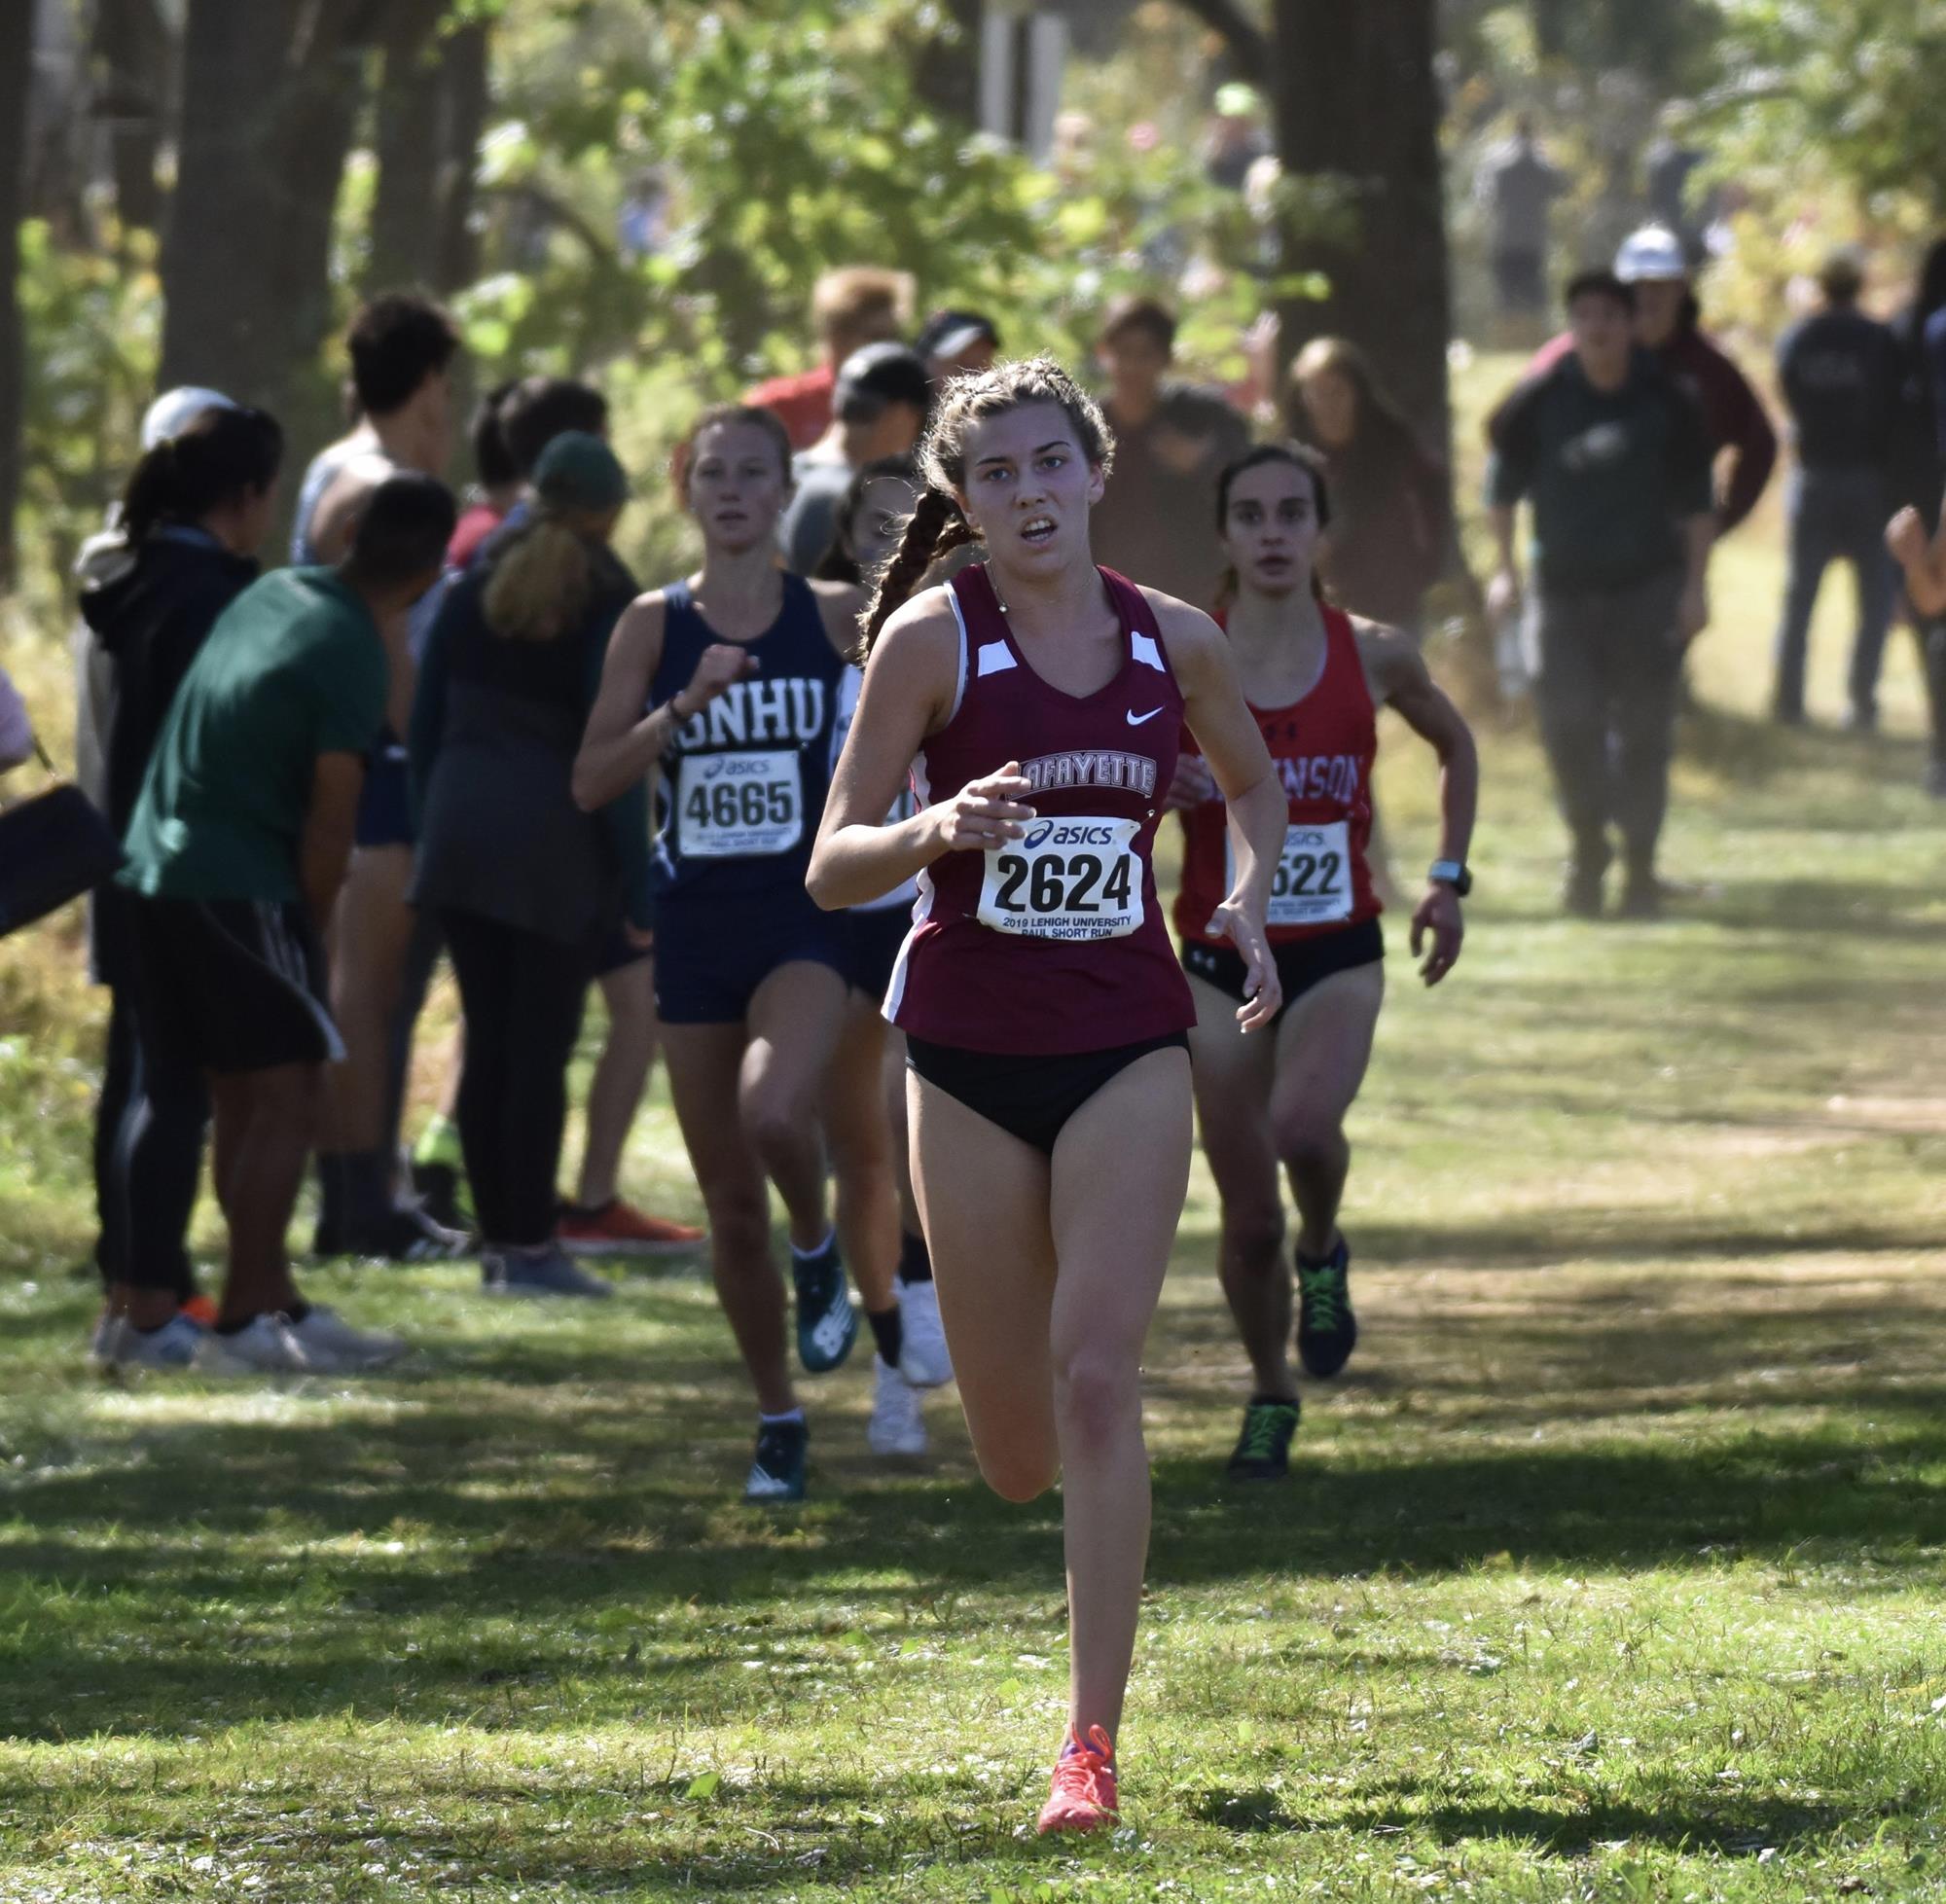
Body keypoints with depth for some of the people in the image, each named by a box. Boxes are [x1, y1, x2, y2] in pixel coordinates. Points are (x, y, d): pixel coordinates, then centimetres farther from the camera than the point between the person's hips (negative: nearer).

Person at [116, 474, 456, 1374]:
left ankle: (276, 1303, 19)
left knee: (242, 1101, 14)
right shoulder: (351, 653, -14)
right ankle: (240, 1323, -10)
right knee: (288, 1093, -6)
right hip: (241, 887, -8)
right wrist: (313, 926, 1)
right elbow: (328, 826, -13)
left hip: (162, 871, 8)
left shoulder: (273, 594, 10)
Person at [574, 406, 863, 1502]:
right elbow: (591, 782, -5)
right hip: (695, 924, 2)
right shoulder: (655, 624, 2)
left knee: (773, 1113, -32)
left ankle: (821, 1250, 1)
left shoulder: (837, 617, -1)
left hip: (804, 918, -2)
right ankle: (779, 1420, 22)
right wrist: (687, 704, -16)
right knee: (731, 1207, 6)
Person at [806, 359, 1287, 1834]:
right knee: (1018, 1457, 4)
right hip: (970, 1048, 0)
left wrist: (1250, 903, 2)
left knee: (1096, 1374, -16)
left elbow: (1256, 784, 22)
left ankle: (1095, 1743, -13)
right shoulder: (933, 637, -6)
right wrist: (940, 829, -27)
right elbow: (831, 867, -7)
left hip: (1127, 1044, 1)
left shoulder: (1177, 641, 3)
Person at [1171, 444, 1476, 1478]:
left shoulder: (1374, 656, -3)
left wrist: (1448, 877, 10)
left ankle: (1325, 1254, 3)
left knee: (1303, 1126, -30)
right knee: (1248, 1216, 3)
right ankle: (1269, 1396, 27)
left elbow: (1456, 745, 17)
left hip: (1337, 954, -1)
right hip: (1218, 962, 1)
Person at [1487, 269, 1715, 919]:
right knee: (1567, 720, -9)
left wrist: (1696, 584, -2)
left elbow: (1696, 501, 4)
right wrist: (1506, 568, 3)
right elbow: (1502, 483, 8)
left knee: (1642, 731, -1)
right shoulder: (1539, 402, -1)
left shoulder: (1665, 403, -1)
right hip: (1563, 588, 0)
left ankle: (1640, 865, 9)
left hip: (1648, 590, 0)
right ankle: (1589, 846, 12)